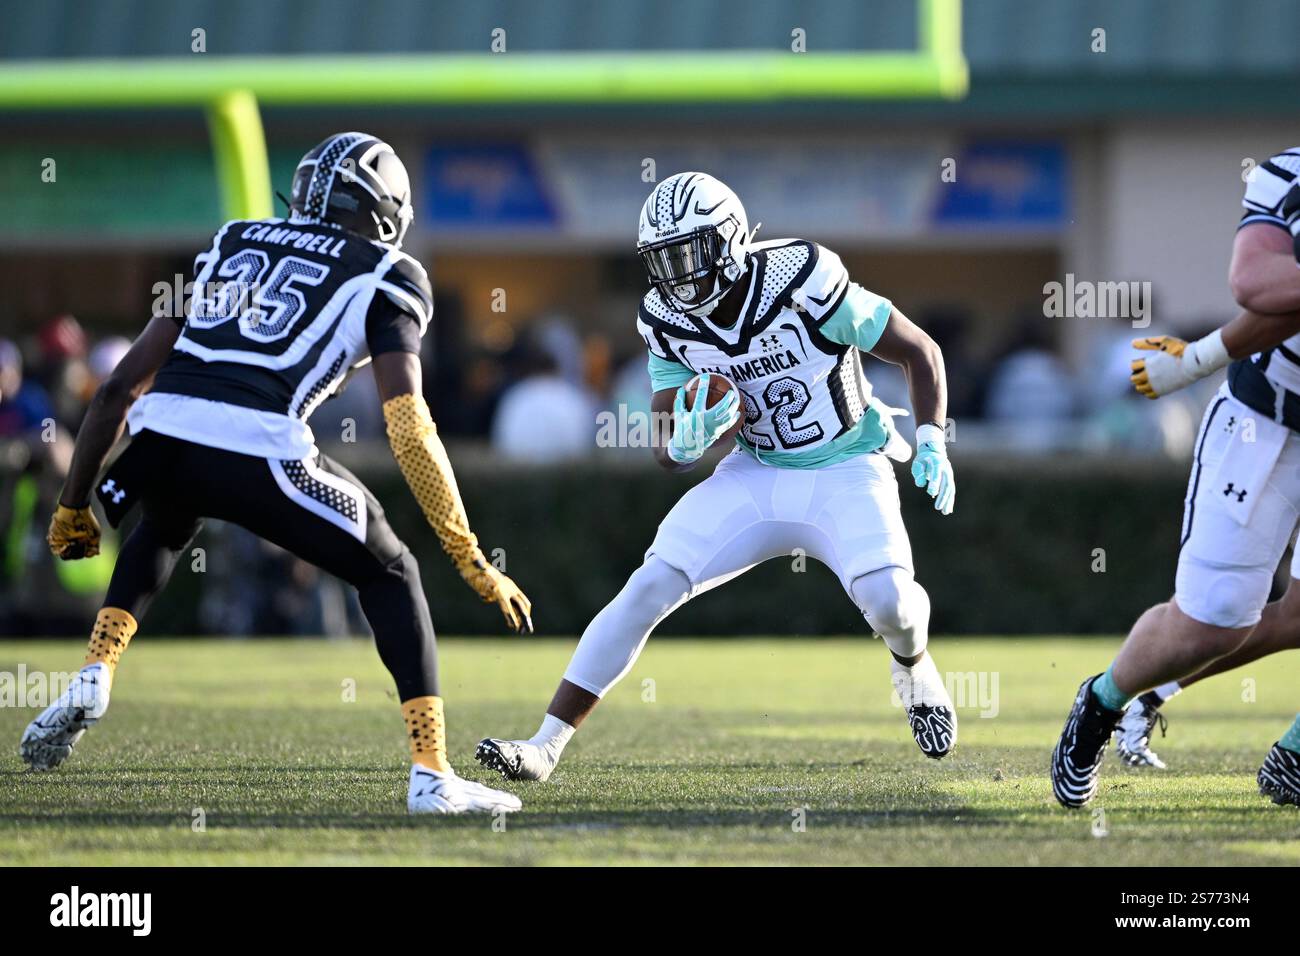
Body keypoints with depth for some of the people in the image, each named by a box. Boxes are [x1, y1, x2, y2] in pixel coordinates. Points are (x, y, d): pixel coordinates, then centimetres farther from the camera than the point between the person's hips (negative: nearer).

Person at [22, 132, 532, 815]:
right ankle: (432, 777, 9)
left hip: (161, 438, 4)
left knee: (165, 529, 40)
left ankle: (93, 680, 20)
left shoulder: (228, 246, 28)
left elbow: (121, 387, 25)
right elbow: (409, 432, 2)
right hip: (257, 452, -4)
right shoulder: (386, 280, 15)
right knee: (388, 574, 18)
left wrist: (73, 505, 32)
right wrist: (470, 558, 5)